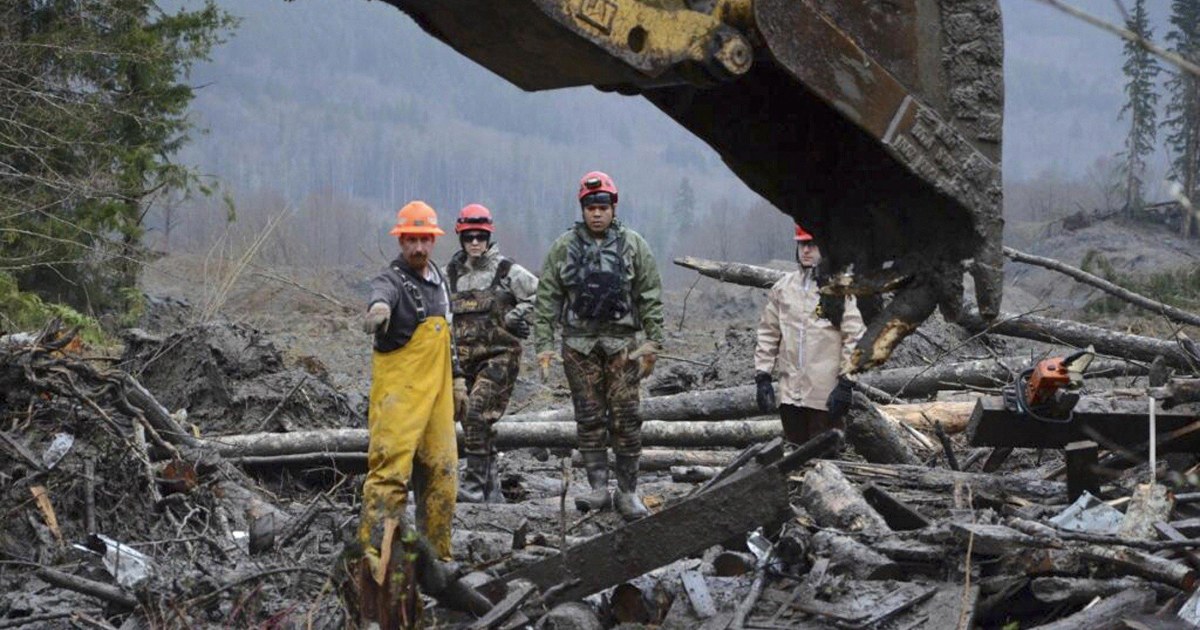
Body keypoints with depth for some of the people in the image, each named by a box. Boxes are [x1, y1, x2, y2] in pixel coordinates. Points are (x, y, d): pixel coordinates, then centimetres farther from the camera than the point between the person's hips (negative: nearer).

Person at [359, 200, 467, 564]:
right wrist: (378, 309, -60)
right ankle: (373, 551, -14)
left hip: (437, 396, 8)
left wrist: (456, 377, 25)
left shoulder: (438, 279, 15)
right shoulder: (392, 280, -11)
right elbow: (381, 296, -37)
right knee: (390, 470, -13)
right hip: (398, 394, -8)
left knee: (442, 473, 12)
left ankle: (436, 551, 22)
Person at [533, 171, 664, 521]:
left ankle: (628, 493, 5)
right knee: (589, 419, 3)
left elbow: (651, 298, 4)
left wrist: (652, 343, -2)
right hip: (579, 343, 1)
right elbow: (546, 299, 7)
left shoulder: (633, 246, 4)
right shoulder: (564, 248, 6)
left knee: (626, 419, -3)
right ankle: (598, 489, 9)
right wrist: (544, 344, 0)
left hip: (621, 342, -1)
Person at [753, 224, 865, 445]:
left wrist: (846, 383, -13)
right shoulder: (783, 287, 10)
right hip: (790, 392, 5)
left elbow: (855, 337, -8)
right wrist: (762, 376, 6)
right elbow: (768, 333, 13)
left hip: (827, 394, -5)